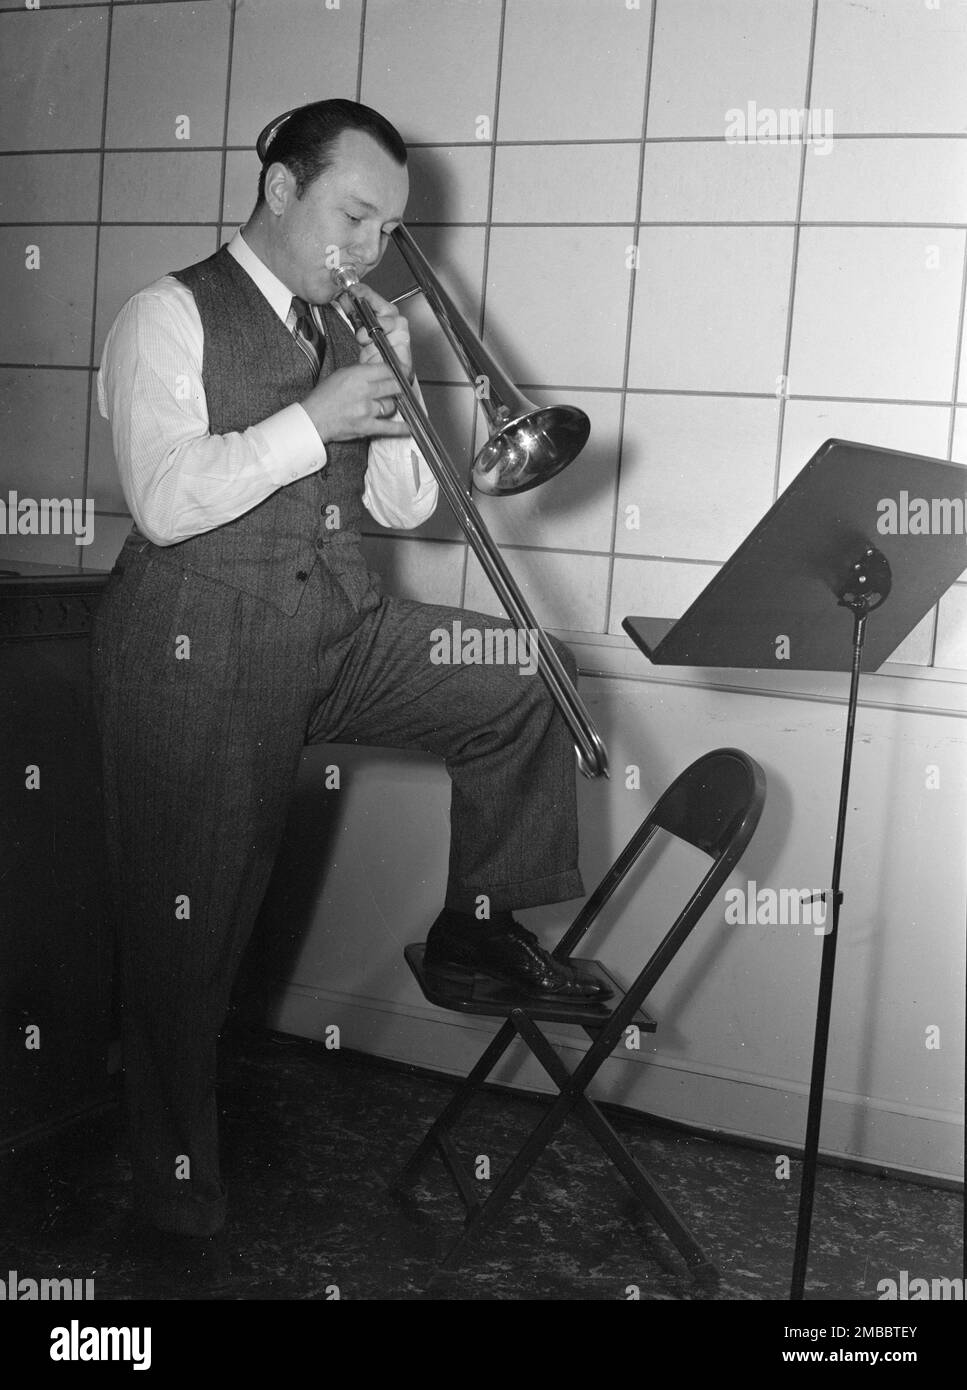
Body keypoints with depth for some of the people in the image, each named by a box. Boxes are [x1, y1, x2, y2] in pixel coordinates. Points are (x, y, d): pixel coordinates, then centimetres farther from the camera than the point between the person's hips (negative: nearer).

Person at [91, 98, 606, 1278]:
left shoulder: (345, 327, 12)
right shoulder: (171, 317, -6)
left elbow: (401, 506, 10)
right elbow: (163, 502, -18)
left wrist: (394, 386, -5)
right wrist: (312, 420, -19)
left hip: (341, 625, 6)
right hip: (202, 647, -5)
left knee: (524, 680, -8)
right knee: (189, 915, 2)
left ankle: (478, 921, 10)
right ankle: (174, 1166, 22)